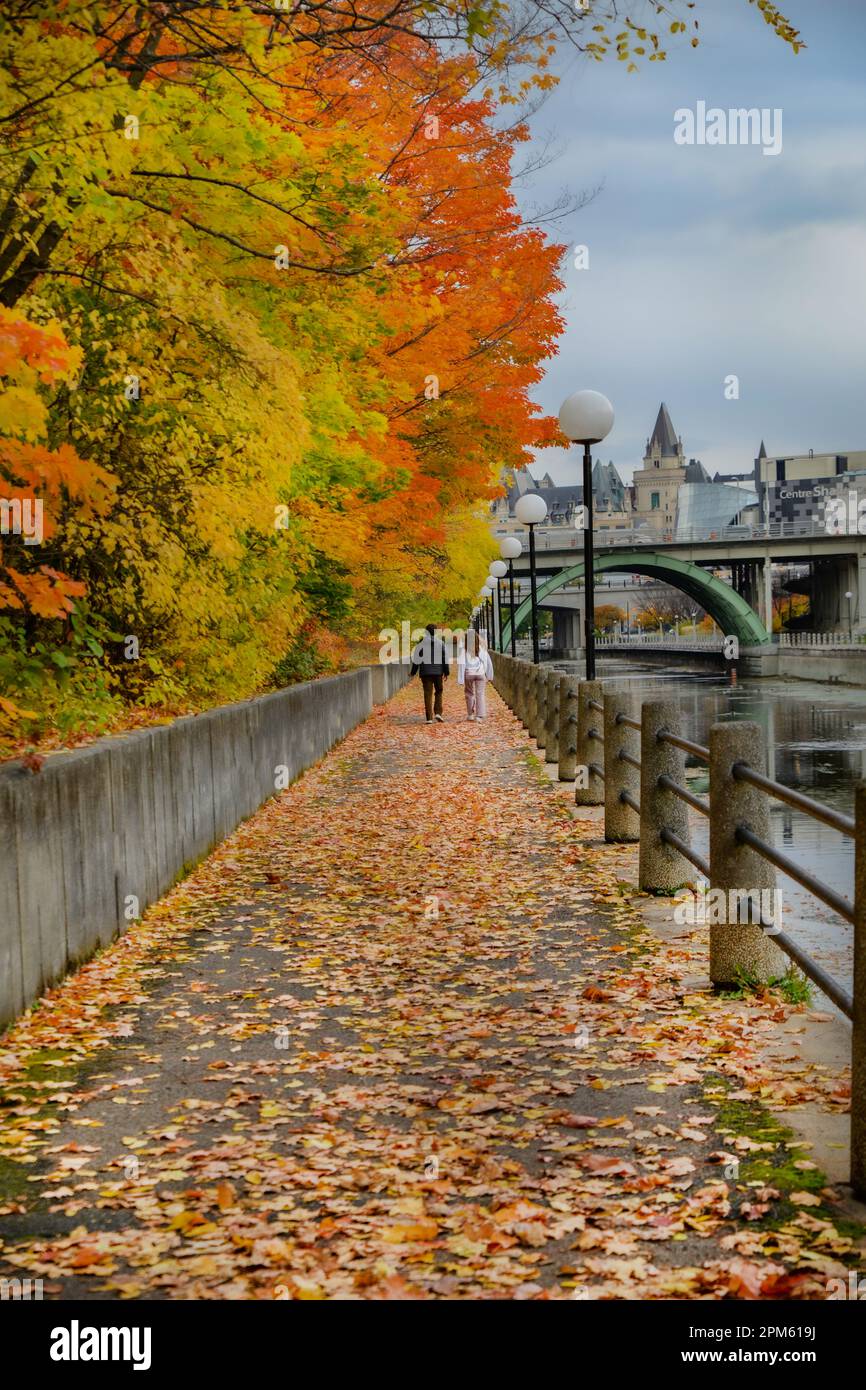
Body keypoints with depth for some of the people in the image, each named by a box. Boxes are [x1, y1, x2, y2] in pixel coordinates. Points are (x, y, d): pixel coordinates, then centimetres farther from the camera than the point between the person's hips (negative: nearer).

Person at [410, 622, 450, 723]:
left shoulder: (422, 642, -1)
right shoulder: (440, 642, 2)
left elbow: (416, 658, -1)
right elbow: (445, 658, 1)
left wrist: (412, 672, 7)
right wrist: (446, 672, 6)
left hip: (426, 672, -1)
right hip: (438, 672, 1)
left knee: (428, 694, 1)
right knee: (438, 692, 16)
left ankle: (429, 718, -3)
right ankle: (438, 713, 1)